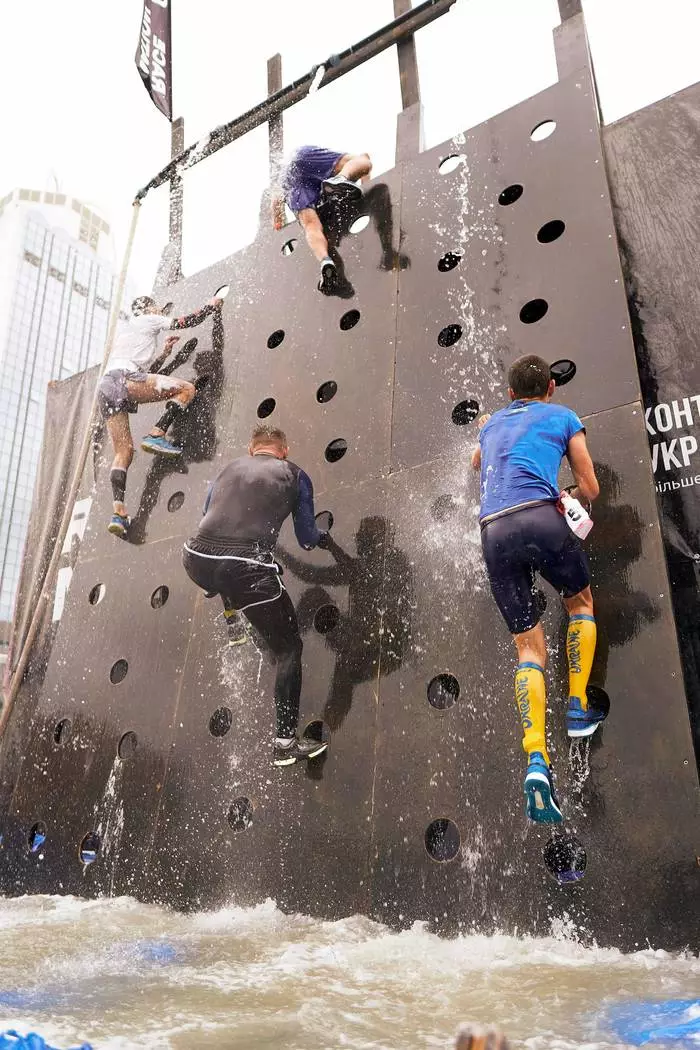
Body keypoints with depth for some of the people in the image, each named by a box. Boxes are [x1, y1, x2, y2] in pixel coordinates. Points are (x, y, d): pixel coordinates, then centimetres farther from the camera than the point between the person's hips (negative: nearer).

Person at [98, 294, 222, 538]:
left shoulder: (123, 330, 39)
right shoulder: (147, 320, 16)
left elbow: (146, 372, 37)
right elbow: (188, 321, 17)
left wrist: (165, 352, 41)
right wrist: (211, 306, 31)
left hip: (104, 388, 8)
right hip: (122, 379, -8)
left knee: (123, 451, 5)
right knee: (186, 388, -4)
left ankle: (118, 511, -8)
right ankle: (155, 435, -16)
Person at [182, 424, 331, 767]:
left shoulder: (230, 468, 25)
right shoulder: (295, 475, 16)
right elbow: (307, 539, 18)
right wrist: (322, 538, 42)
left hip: (197, 561, 4)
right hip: (246, 568, -4)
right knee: (288, 648, 12)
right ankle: (286, 741, 11)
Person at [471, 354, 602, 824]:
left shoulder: (492, 424, 29)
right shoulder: (564, 417, 17)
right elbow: (590, 489, 16)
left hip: (493, 531, 3)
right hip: (540, 518, -3)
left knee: (530, 648, 7)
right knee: (581, 601, 27)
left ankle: (536, 760, -9)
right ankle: (578, 708, 20)